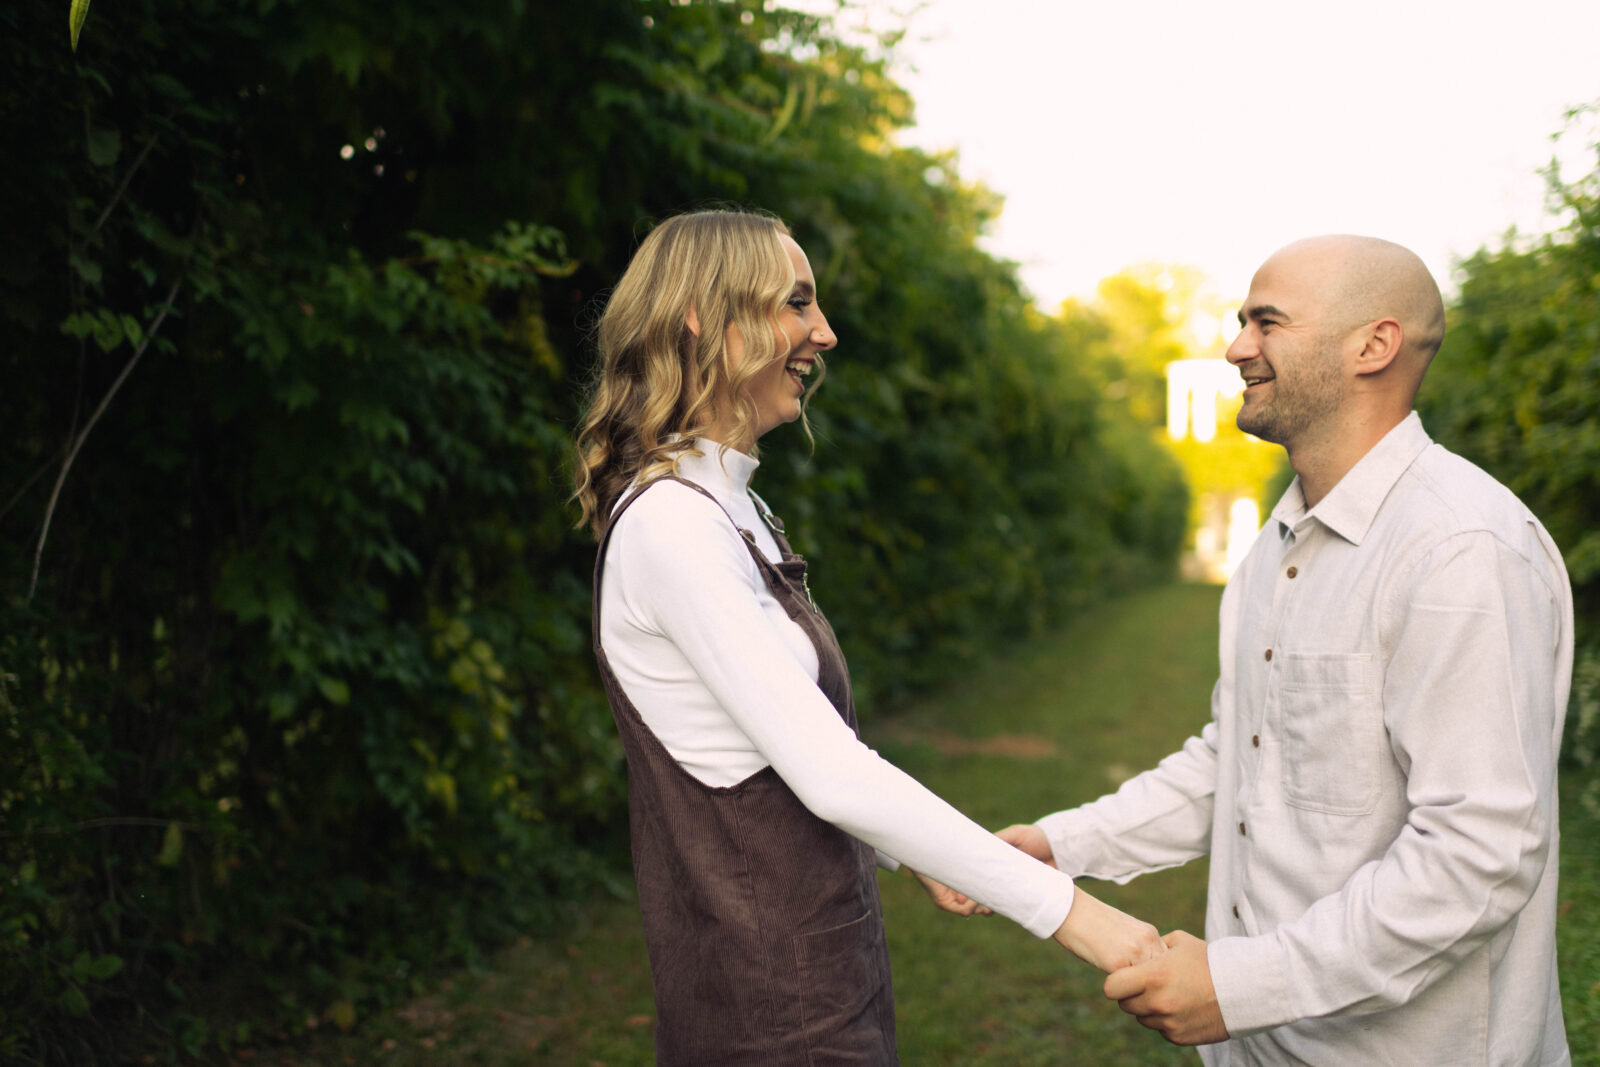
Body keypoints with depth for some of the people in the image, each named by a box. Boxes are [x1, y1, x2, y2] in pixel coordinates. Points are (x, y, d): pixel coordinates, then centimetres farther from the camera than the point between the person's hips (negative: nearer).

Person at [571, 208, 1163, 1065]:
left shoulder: (725, 508, 9)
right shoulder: (671, 522, -21)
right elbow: (830, 774, -26)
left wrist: (914, 853, 20)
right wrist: (1064, 908, -23)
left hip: (817, 960, 9)